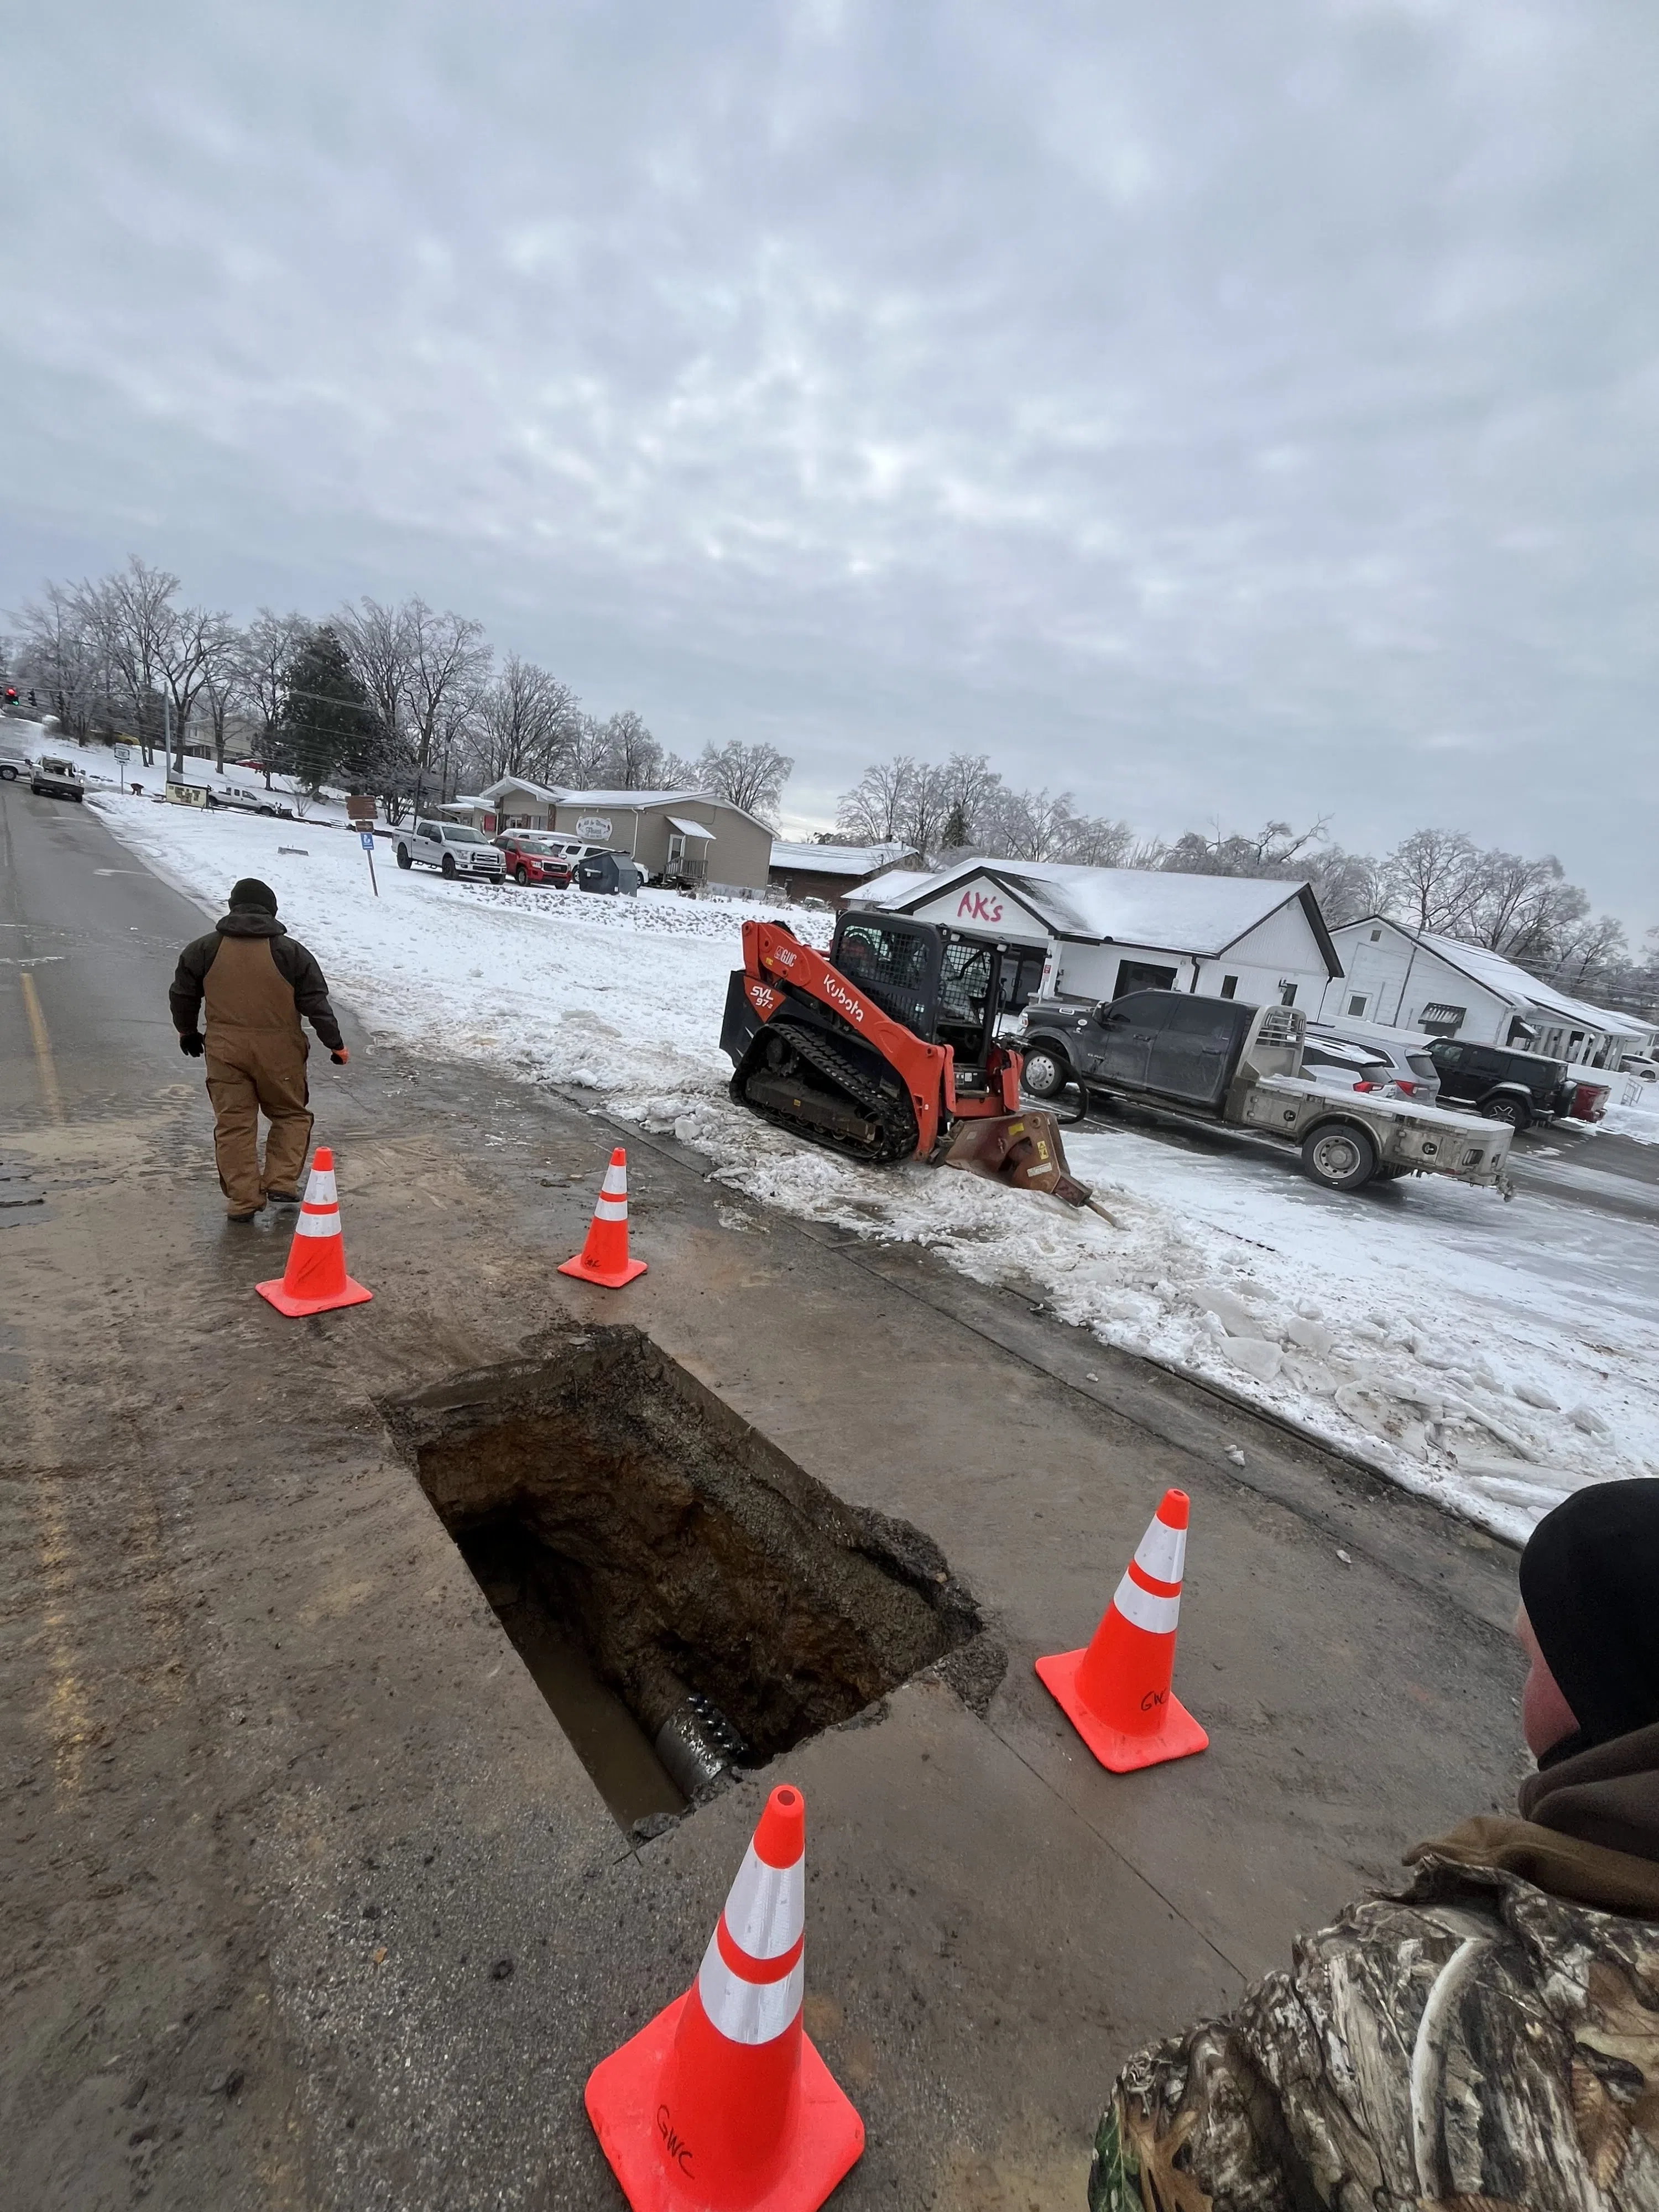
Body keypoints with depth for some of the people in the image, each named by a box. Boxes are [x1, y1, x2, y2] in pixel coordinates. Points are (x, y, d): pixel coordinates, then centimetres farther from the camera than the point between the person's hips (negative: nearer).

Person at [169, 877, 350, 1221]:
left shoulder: (204, 949, 3)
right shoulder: (291, 951, -5)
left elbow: (183, 996, 12)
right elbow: (316, 1003, -6)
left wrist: (188, 1033, 29)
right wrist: (336, 1044, 3)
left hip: (225, 1050, 2)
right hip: (279, 1050, -1)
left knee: (233, 1124, 8)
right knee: (290, 1114, 16)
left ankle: (243, 1200, 9)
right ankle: (281, 1184, 8)